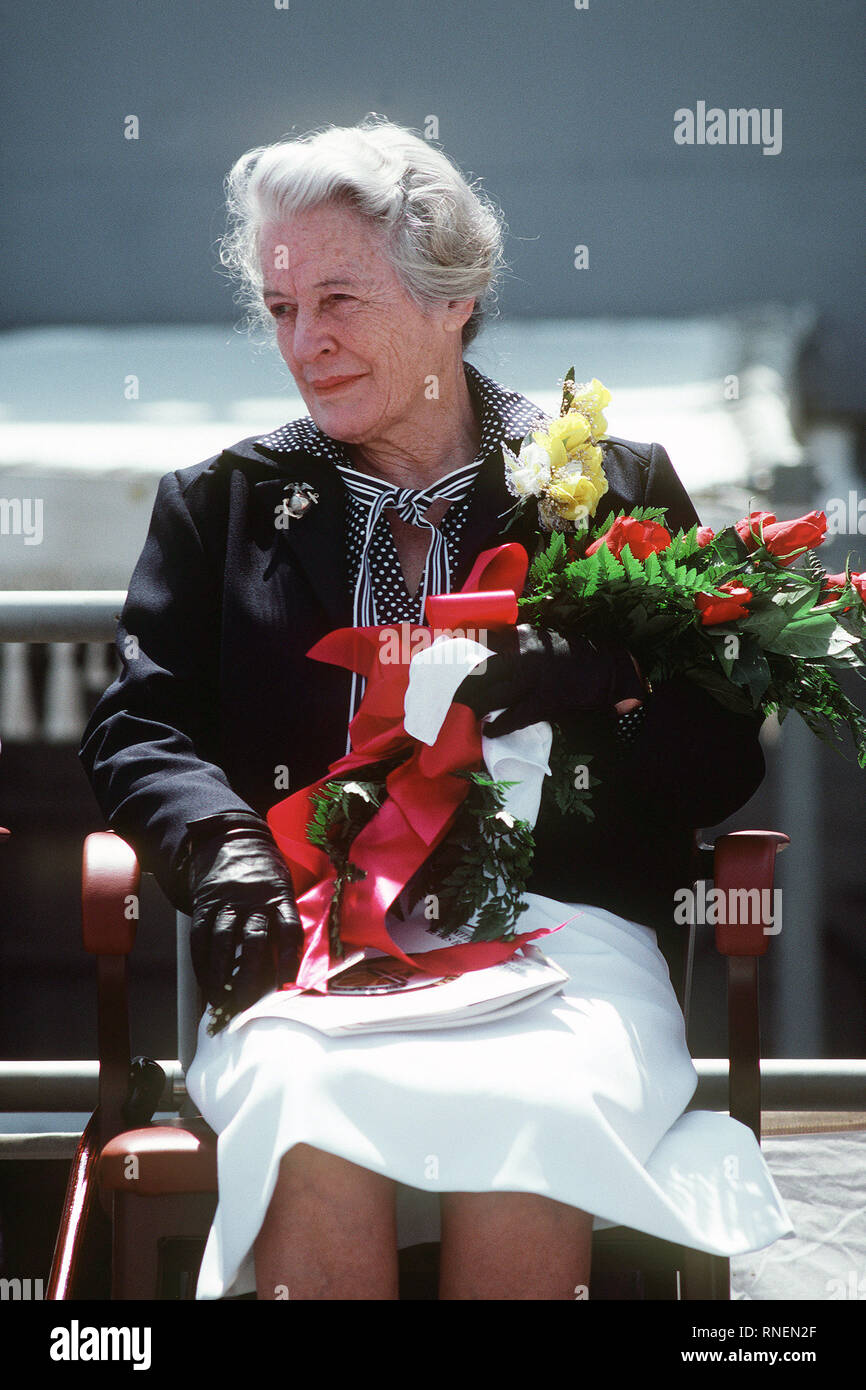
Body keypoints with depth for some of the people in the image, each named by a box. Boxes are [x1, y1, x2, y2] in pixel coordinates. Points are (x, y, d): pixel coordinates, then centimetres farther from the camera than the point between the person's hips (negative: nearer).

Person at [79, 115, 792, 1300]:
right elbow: (139, 732, 11)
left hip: (559, 930, -1)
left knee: (531, 1124, -36)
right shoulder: (221, 504, 20)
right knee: (306, 1115, -35)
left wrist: (583, 705, -13)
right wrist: (223, 849, -11)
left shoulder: (617, 486, 14)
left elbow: (720, 757, 9)